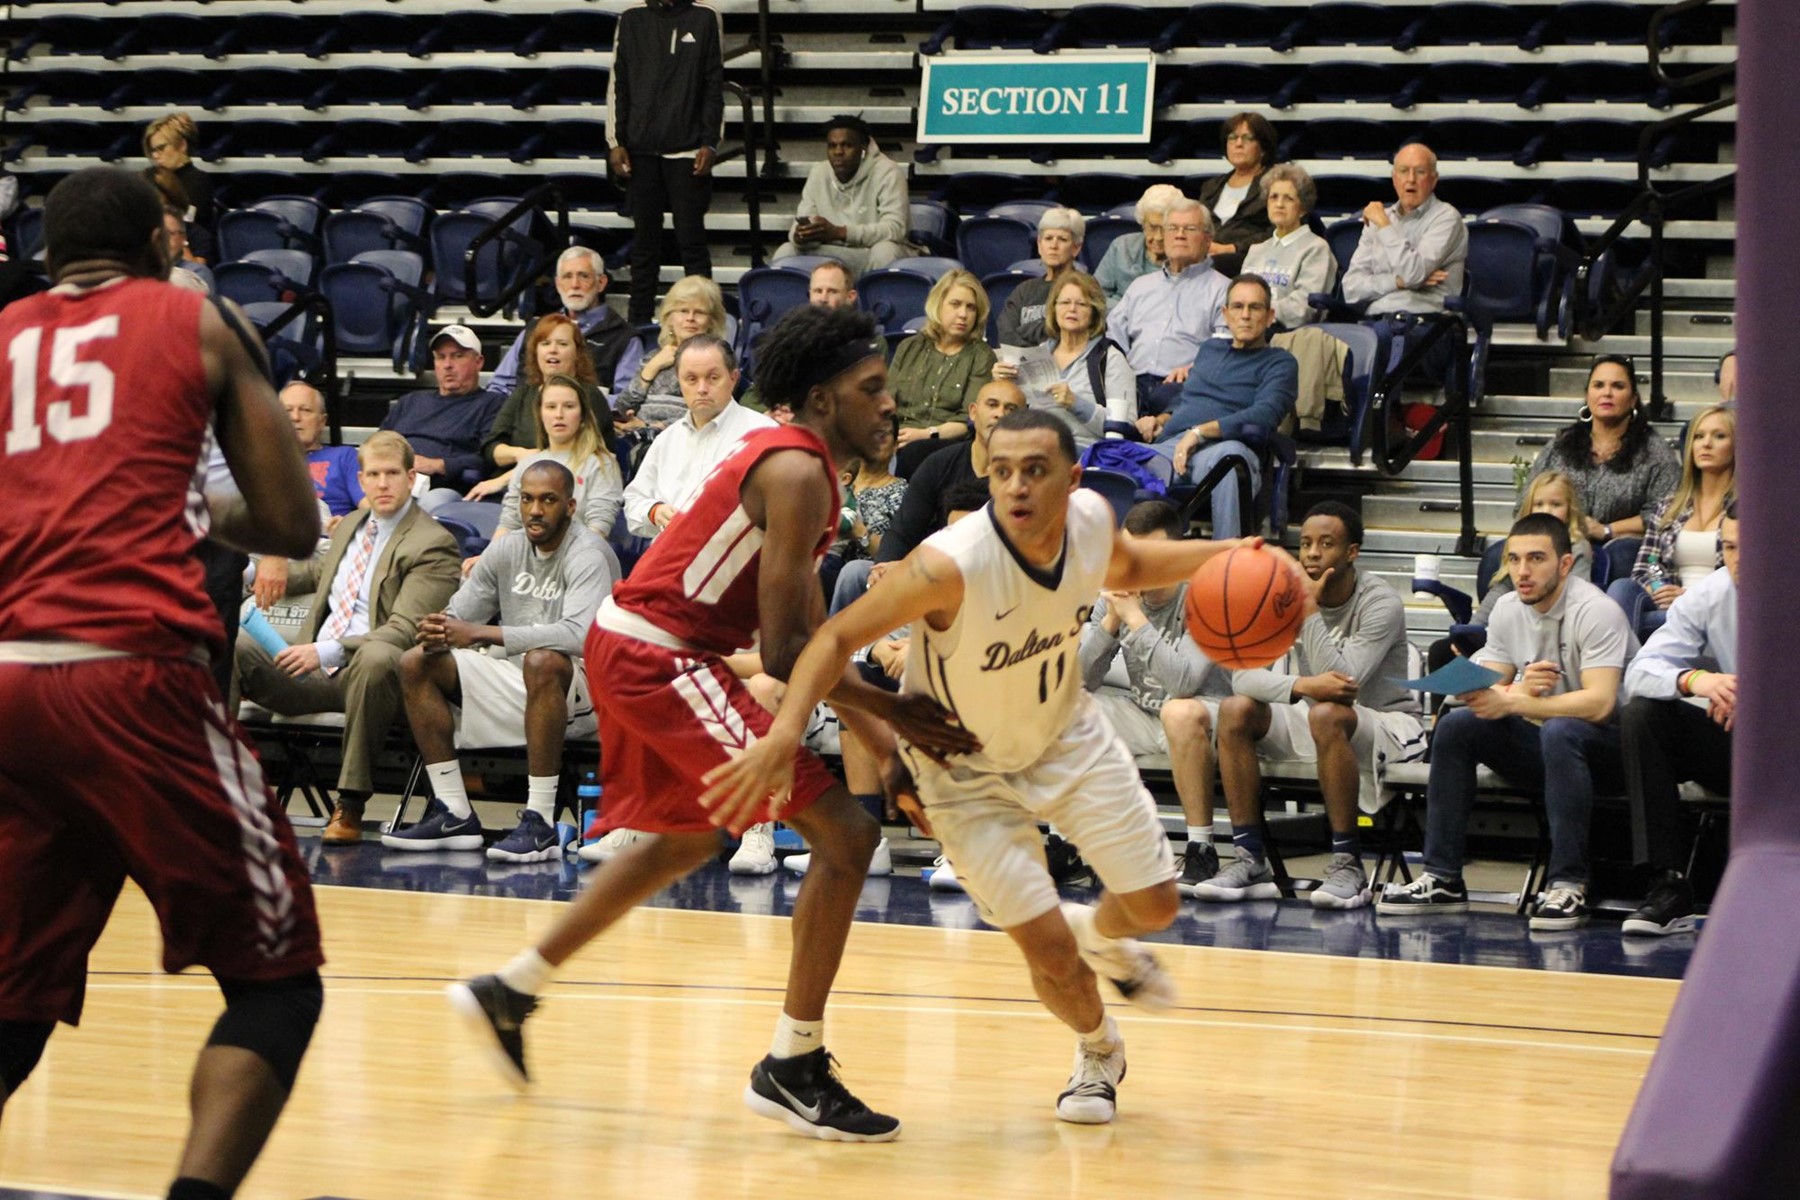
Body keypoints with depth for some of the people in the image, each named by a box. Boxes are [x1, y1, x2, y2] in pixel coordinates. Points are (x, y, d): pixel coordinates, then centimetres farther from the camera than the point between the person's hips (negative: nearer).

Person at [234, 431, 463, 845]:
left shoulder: (433, 543, -5)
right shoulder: (351, 525, 21)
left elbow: (404, 632, -16)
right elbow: (317, 571, 43)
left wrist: (327, 651, -27)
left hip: (371, 672, -6)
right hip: (315, 671, 7)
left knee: (377, 657, -43)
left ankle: (350, 804, -35)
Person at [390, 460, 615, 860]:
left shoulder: (587, 555, -15)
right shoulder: (506, 550, 7)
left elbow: (578, 634, -32)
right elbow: (458, 616, 9)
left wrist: (481, 634, -33)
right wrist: (437, 633, -18)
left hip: (578, 688, -7)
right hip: (514, 679, 7)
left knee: (542, 661, -40)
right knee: (415, 664, -4)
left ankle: (539, 824, -36)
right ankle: (455, 815, -7)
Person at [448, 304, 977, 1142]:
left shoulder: (786, 461, 15)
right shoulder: (799, 475, -16)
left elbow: (804, 639, 18)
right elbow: (783, 655, -20)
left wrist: (883, 743, 13)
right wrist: (894, 712, -11)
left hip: (634, 652, 11)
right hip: (658, 658, -11)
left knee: (685, 838, 32)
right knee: (844, 833, -11)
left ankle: (508, 992, 40)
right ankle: (792, 1067, -6)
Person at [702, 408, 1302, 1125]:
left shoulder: (1091, 518, -19)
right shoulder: (952, 565, -37)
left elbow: (1125, 566, 7)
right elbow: (838, 637, -32)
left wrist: (1218, 556, -9)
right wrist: (784, 732, -47)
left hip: (1065, 732, 5)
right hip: (967, 764, -4)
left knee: (1154, 905, 7)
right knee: (1049, 951, -8)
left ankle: (1102, 937, 46)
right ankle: (1098, 1051, 26)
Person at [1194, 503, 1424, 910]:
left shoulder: (1381, 604, -17)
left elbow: (1342, 682, -28)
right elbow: (1243, 675, -13)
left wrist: (1311, 609, -26)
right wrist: (1301, 685, -32)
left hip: (1384, 723, -5)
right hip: (1311, 723, 6)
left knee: (1326, 714, -38)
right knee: (1236, 711, -19)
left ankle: (1348, 865, -30)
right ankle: (1250, 861, -19)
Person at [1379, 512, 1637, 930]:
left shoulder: (1596, 611, -18)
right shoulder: (1508, 610, 3)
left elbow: (1599, 703, -29)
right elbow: (1487, 694, 1)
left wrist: (1513, 702, -34)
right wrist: (1522, 688, -23)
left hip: (1609, 744, -6)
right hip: (1543, 744, 6)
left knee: (1559, 732, -37)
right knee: (1457, 724, -12)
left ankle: (1568, 886, -34)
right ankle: (1442, 879, -10)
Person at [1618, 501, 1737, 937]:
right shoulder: (1708, 596, -3)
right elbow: (1640, 672, -12)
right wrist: (1693, 680, -32)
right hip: (1730, 742, 4)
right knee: (1641, 712, -19)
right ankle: (1667, 887, -24)